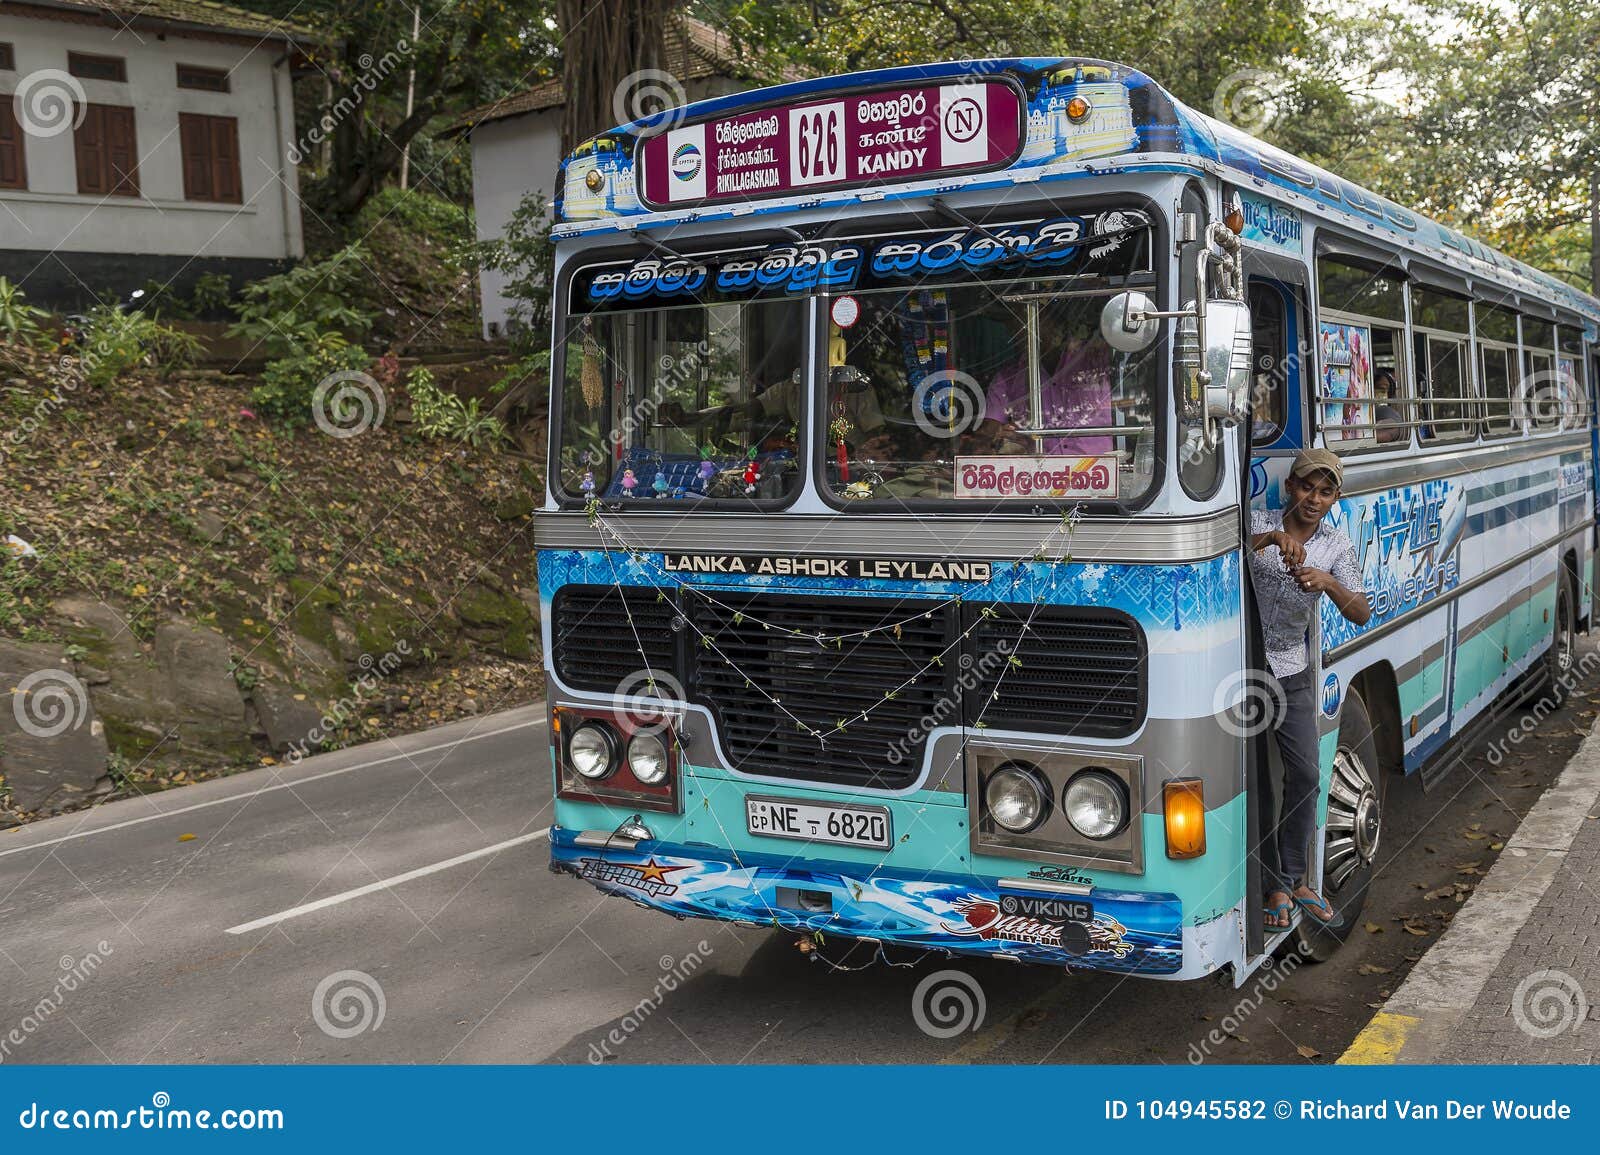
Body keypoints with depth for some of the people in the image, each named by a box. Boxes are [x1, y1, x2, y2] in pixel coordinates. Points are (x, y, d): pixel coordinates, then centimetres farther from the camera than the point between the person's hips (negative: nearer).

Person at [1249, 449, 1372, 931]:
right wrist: (1271, 538, -38)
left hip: (1292, 674, 4)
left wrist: (1328, 583, -25)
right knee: (1258, 782, 0)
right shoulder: (1259, 523, -5)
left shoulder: (1337, 546, 3)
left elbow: (1361, 615, -7)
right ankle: (1276, 886, 11)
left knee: (1306, 776, 5)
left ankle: (1294, 878, 23)